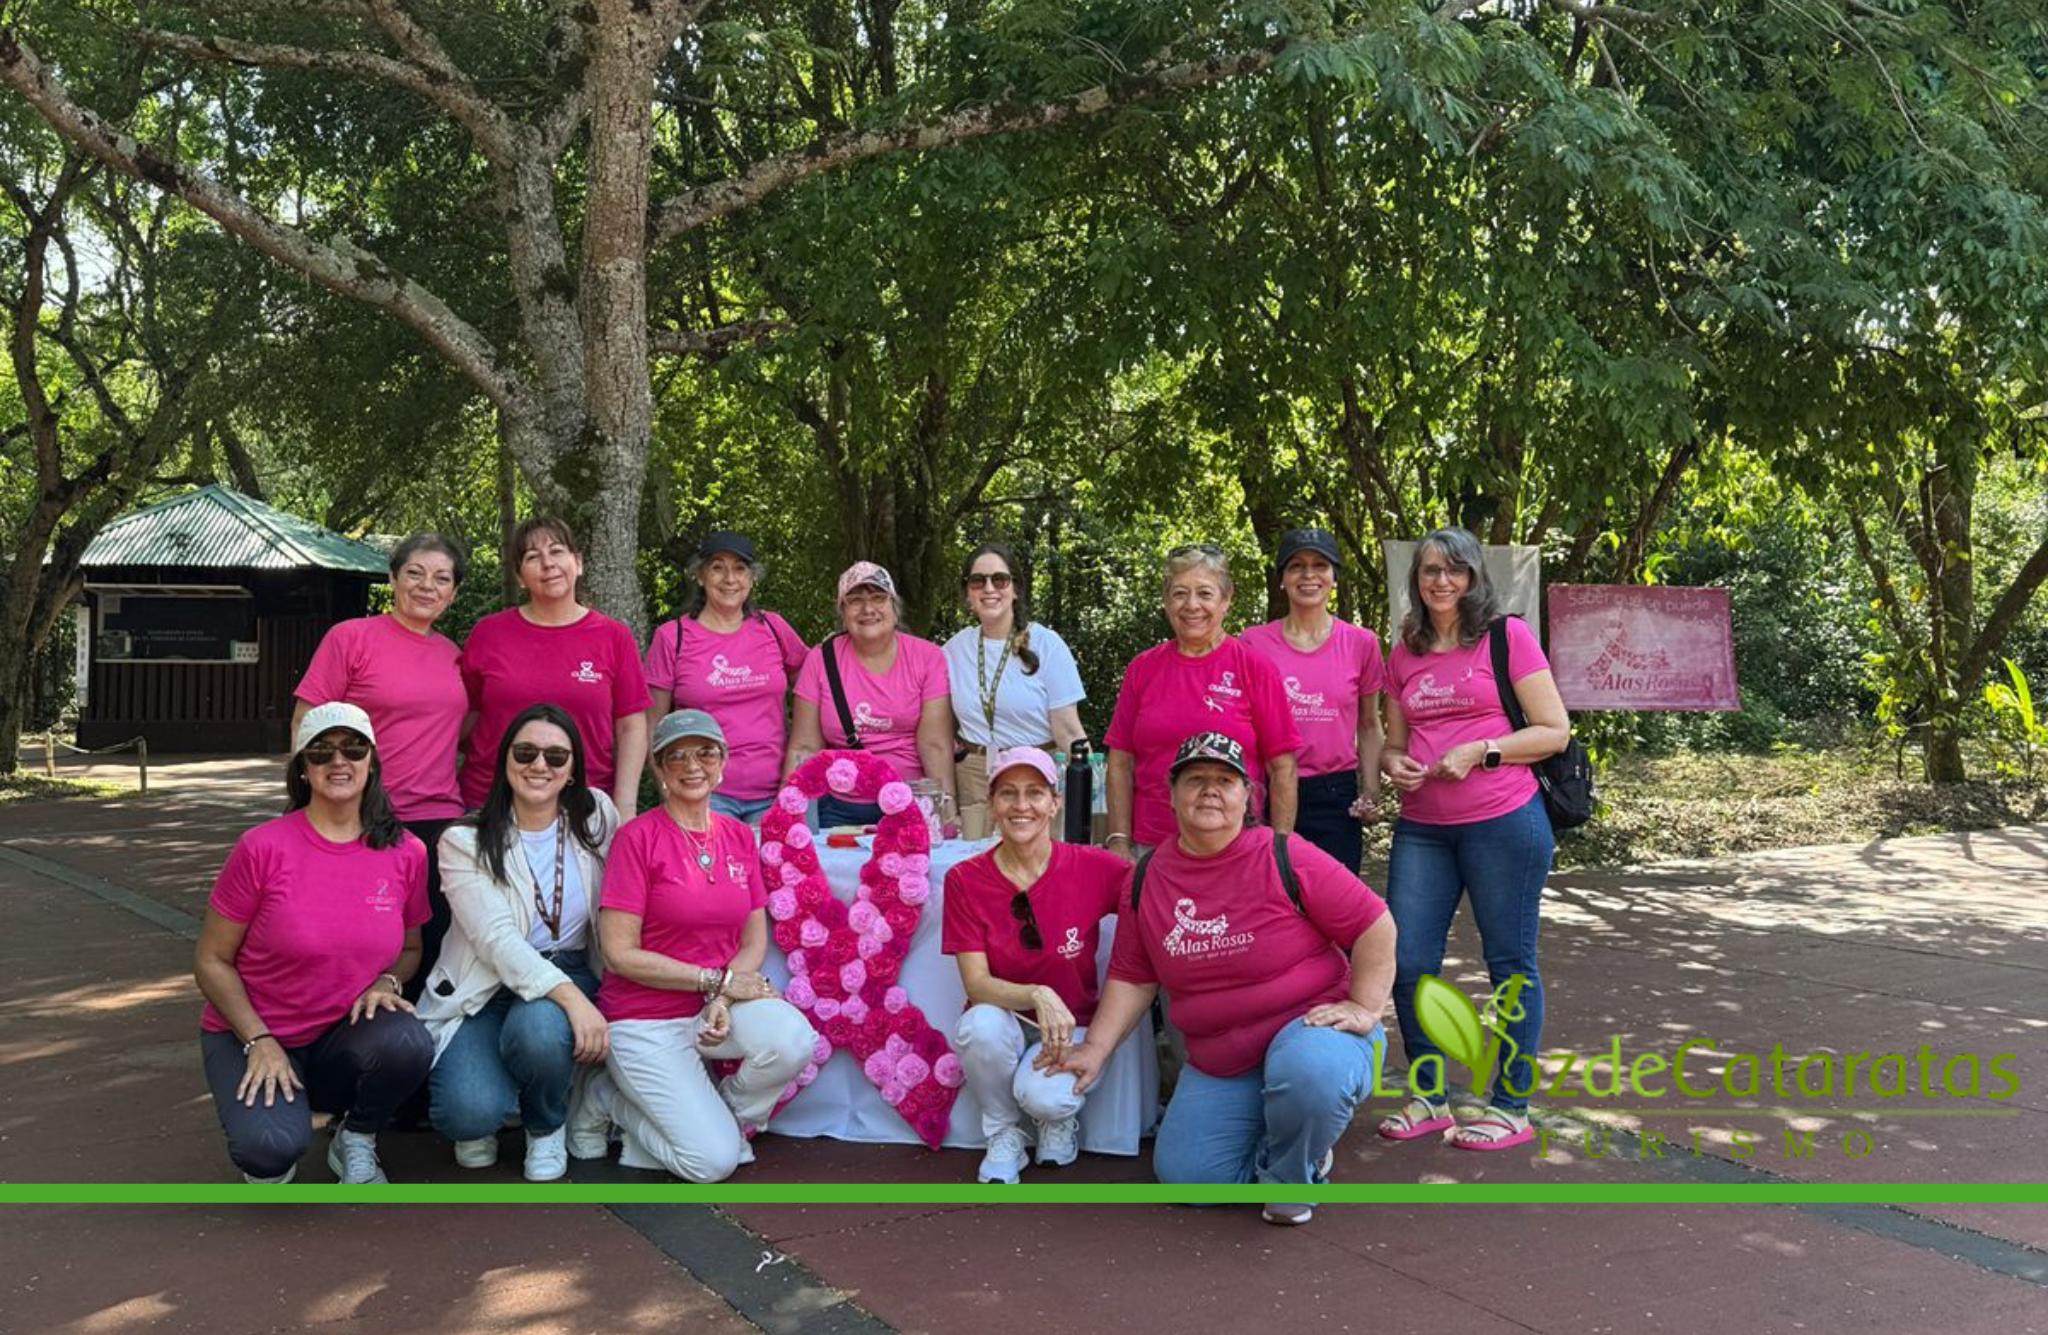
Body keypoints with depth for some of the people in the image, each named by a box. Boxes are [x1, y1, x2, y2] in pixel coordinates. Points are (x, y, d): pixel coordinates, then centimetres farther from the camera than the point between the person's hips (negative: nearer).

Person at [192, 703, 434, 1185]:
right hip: (249, 1035, -3)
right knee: (272, 1145, -32)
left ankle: (354, 1144, 1)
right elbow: (211, 961, -6)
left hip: (343, 1036, 3)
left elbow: (410, 948, 12)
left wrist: (386, 983, -11)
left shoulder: (406, 854, -5)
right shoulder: (263, 848, -14)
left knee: (409, 1043, -32)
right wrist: (259, 1042, -17)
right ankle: (268, 1158, 9)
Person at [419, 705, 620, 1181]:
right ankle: (482, 1121, 12)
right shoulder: (465, 842, -8)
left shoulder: (597, 815, 0)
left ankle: (547, 1125, -1)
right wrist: (570, 996, -35)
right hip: (484, 989, -2)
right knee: (470, 1113, -29)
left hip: (571, 975, 2)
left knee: (540, 1028, -36)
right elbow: (498, 940, -21)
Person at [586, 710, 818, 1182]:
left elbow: (755, 938, 6)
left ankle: (718, 1118, 0)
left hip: (717, 1005, 4)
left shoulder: (739, 836, 6)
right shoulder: (638, 837, -10)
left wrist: (724, 999, -14)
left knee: (792, 1039, -29)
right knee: (713, 1161, -16)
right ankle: (611, 1101, 11)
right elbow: (620, 953, -14)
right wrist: (717, 979, -15)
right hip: (646, 1018, -4)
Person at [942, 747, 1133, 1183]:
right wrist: (1037, 995, -33)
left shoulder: (1092, 868, -11)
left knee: (1043, 1095, -32)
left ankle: (1058, 1116, 8)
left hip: (1070, 1028, -1)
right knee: (982, 1025, -33)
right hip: (1005, 1024, 1)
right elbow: (976, 984, -14)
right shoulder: (966, 880, -9)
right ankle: (1005, 1132, -4)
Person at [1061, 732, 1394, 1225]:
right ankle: (1276, 1145, 25)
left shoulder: (1286, 857, -14)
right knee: (1183, 1174, -5)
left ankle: (1292, 1175, -6)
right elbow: (1132, 977, 7)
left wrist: (1364, 1008, -16)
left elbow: (1375, 926, -11)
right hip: (1218, 1067, 5)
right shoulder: (1148, 878, 0)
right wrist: (1096, 1048, 0)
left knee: (1310, 1071, -39)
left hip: (1309, 1024, -5)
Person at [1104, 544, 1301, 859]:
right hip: (1151, 848, 2)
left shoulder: (1254, 668, -1)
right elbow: (1121, 763, 7)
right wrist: (1119, 842, -1)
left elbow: (1282, 768, -2)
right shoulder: (1142, 668, 6)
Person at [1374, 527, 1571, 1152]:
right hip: (1422, 829, 5)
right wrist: (1394, 763, -3)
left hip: (1503, 821, -5)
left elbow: (1555, 731, -4)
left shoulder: (1508, 636, -3)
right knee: (1407, 961, 3)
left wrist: (1480, 752, -15)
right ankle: (1428, 1098, 20)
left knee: (1511, 963, 4)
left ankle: (1511, 1108, 16)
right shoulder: (1404, 654, 11)